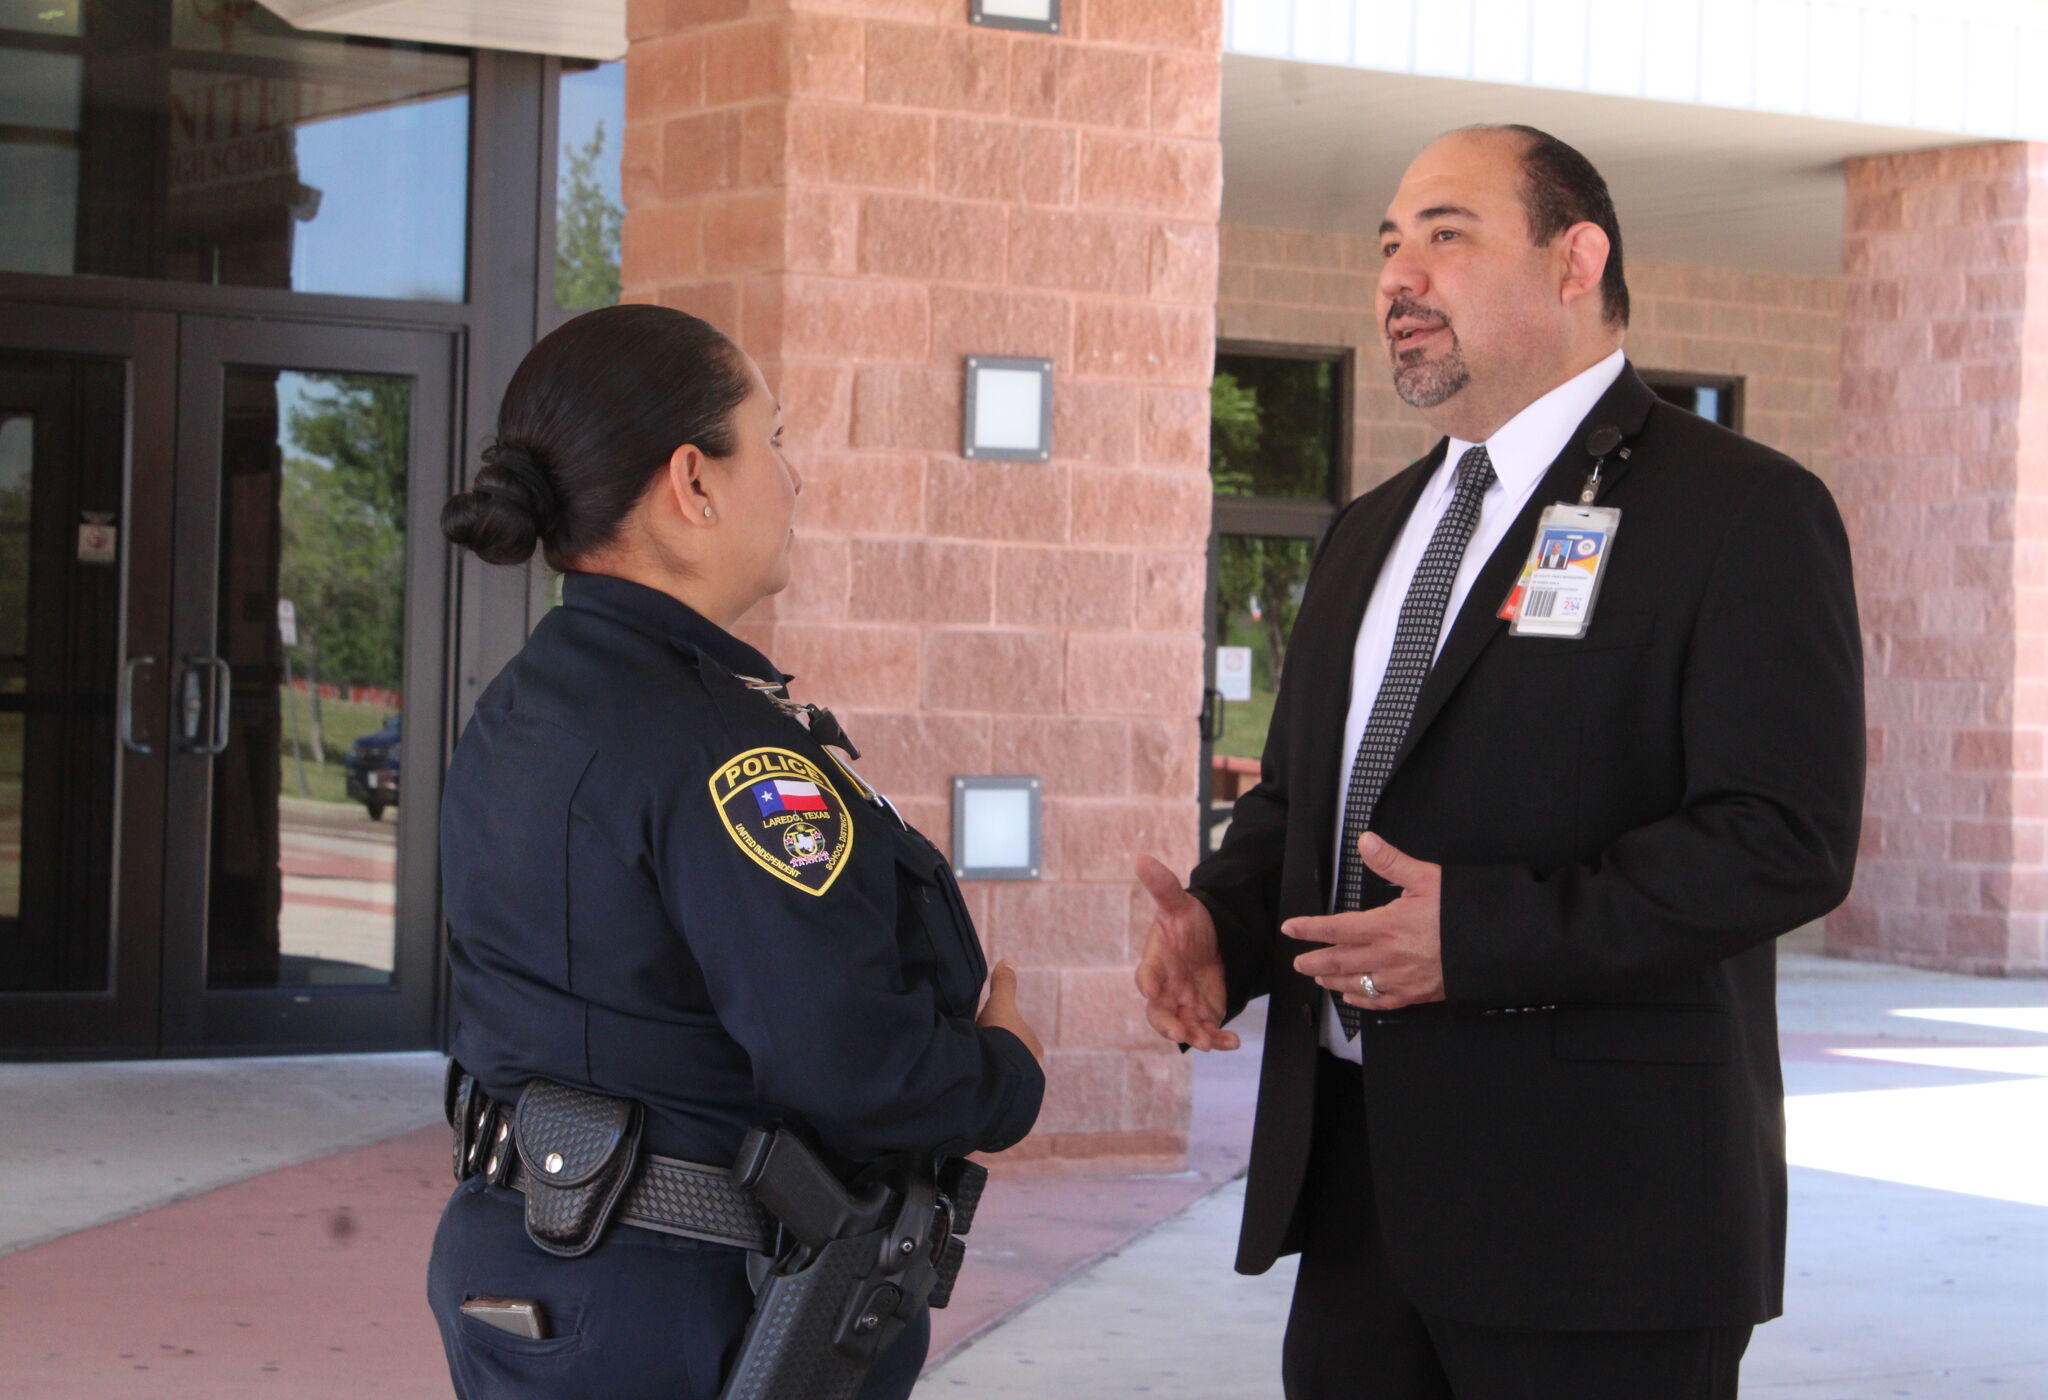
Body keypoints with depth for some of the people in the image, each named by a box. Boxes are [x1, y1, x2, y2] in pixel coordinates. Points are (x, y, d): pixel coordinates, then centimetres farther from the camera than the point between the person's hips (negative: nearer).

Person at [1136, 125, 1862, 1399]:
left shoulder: (1743, 512, -7)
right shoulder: (1374, 529, 19)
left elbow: (1790, 839, -16)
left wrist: (1483, 933, -23)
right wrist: (1220, 920, 0)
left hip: (1593, 1200, -7)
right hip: (1351, 1183, 7)